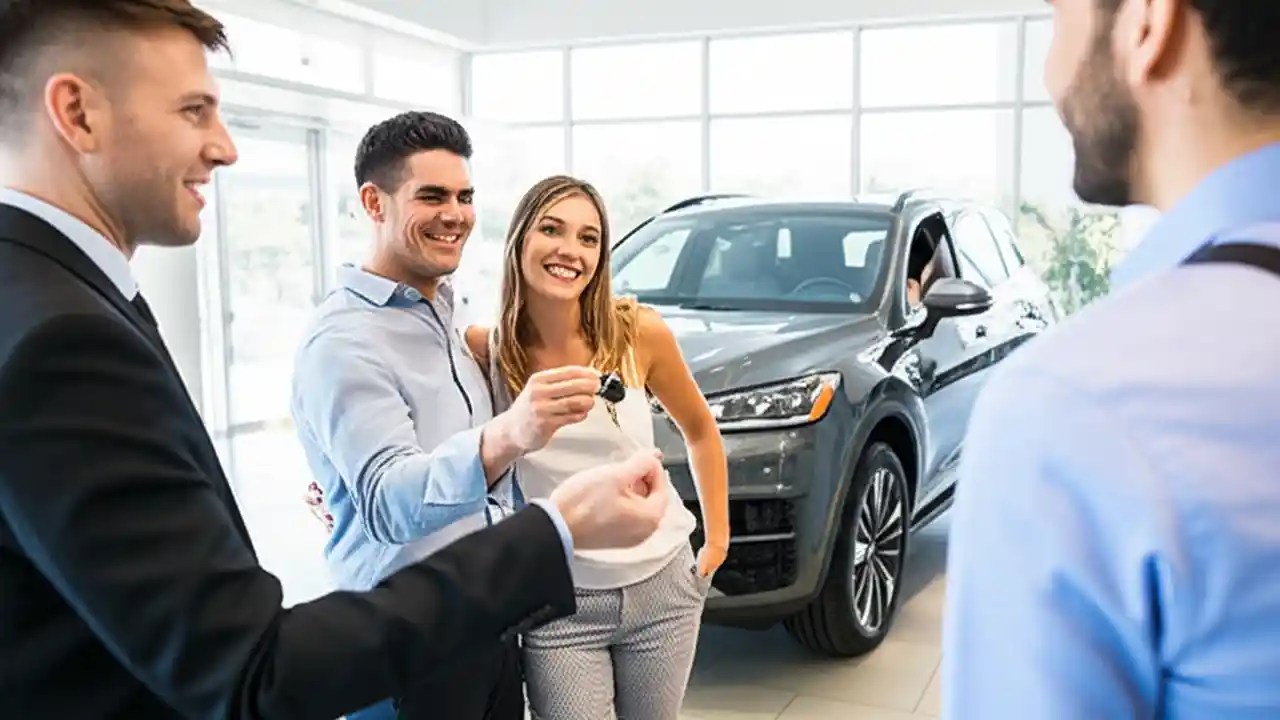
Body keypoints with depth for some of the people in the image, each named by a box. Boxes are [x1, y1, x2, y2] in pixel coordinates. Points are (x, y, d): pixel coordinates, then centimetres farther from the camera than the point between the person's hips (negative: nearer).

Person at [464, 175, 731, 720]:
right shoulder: (484, 351, -11)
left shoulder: (639, 333, -9)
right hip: (558, 604, -1)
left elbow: (700, 431, 6)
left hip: (662, 588, 1)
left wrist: (717, 542, 7)